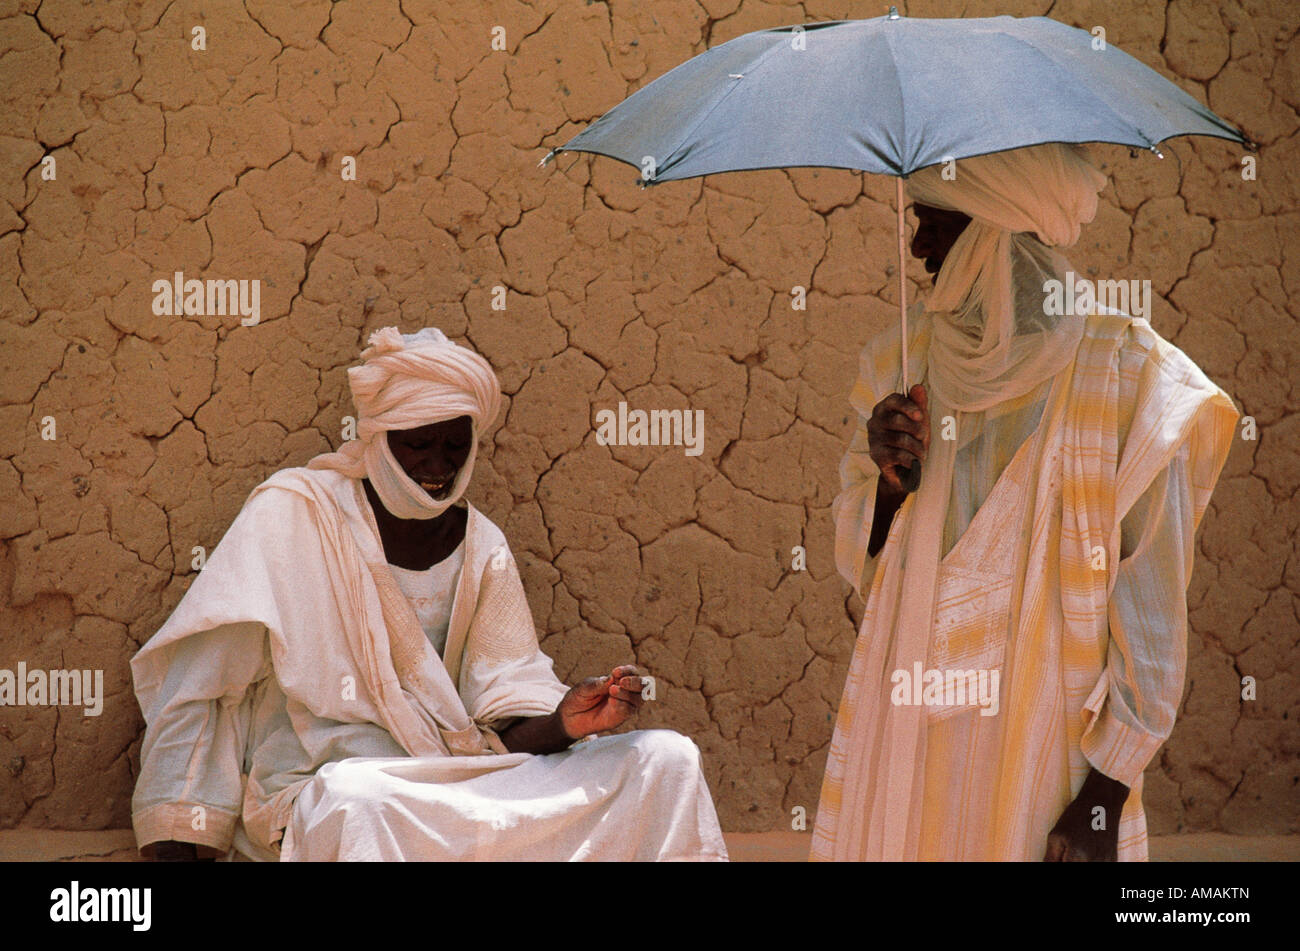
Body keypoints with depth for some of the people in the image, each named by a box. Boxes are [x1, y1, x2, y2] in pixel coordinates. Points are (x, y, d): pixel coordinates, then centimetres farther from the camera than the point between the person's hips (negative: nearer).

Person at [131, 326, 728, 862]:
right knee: (352, 799, -45)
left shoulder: (481, 549, 11)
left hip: (458, 789, 6)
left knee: (666, 760, -12)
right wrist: (173, 849, -18)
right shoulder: (294, 512, -3)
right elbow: (193, 690, -9)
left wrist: (563, 724, -18)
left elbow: (507, 725, 7)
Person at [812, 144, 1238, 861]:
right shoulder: (904, 362, 5)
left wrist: (1106, 796, -14)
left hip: (1049, 739, -4)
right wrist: (888, 480, -9)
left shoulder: (1122, 372, -10)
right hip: (908, 724, 4)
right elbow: (858, 560, 11)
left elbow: (1151, 598, -10)